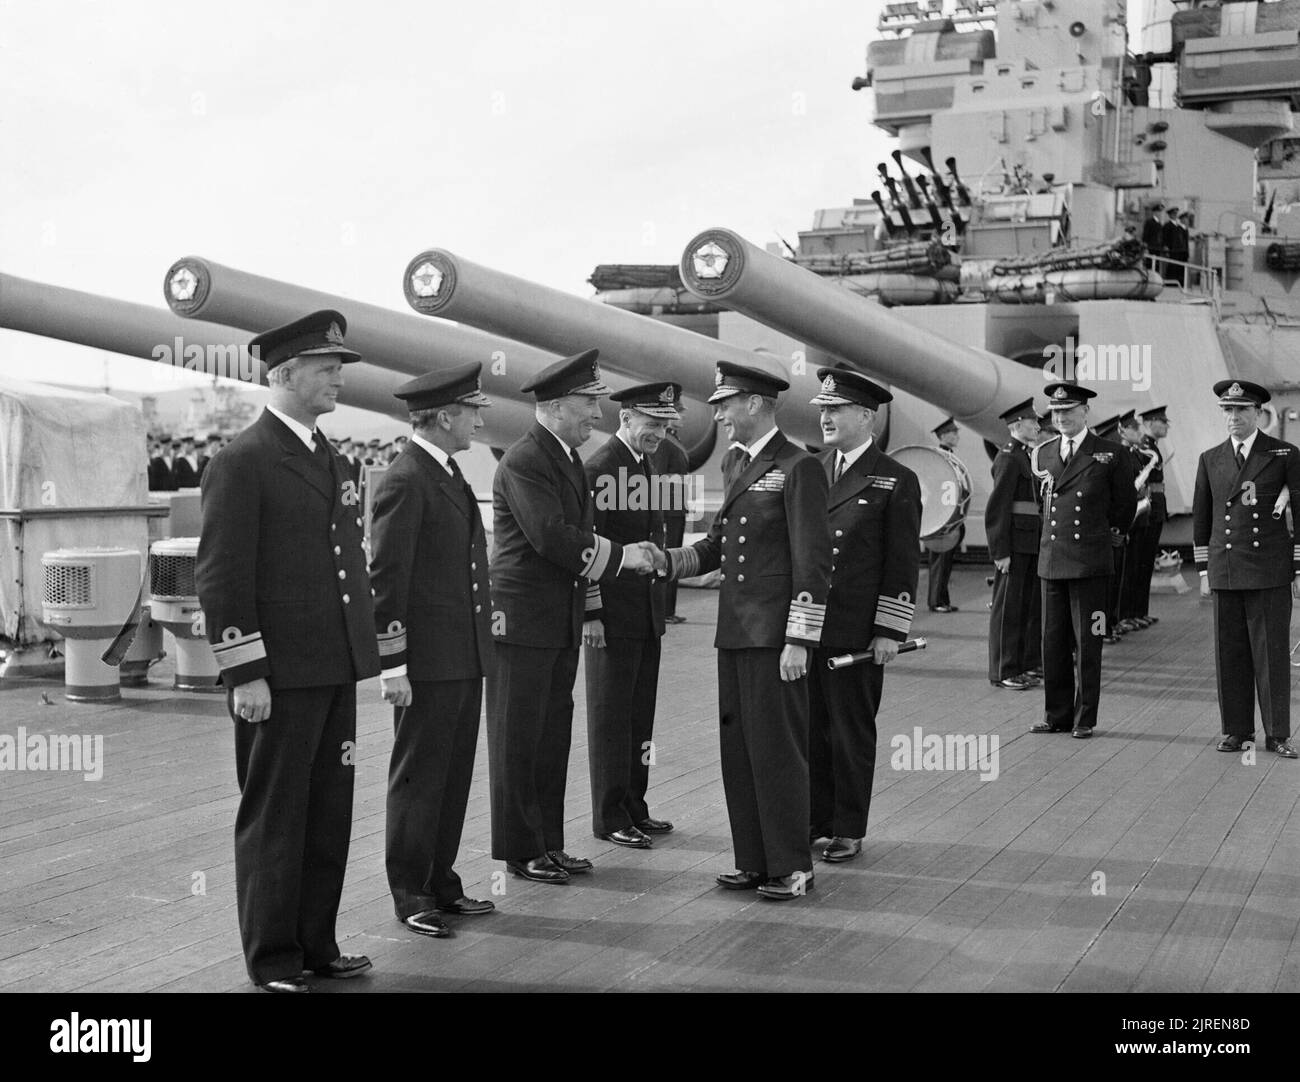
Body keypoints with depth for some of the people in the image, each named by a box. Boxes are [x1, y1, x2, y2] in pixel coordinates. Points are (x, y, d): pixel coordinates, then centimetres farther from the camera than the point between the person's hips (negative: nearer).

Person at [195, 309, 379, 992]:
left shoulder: (329, 459, 16)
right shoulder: (241, 462, -10)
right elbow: (220, 577, -14)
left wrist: (361, 654, 17)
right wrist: (245, 674, -17)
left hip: (334, 672, 8)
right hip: (279, 677, -8)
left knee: (329, 816, 13)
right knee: (274, 820, 3)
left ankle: (315, 947, 25)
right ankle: (273, 964, 13)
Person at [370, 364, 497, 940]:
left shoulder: (450, 474, 15)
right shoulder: (405, 482, -14)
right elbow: (386, 579, -16)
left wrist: (487, 617, 17)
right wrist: (392, 664, -17)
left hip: (466, 655, 9)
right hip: (426, 660, -9)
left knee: (454, 777, 14)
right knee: (418, 779, 2)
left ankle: (441, 883, 23)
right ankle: (409, 894, 12)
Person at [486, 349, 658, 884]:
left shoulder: (570, 459, 15)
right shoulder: (523, 461, -15)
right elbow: (552, 537, -24)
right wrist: (622, 556, -16)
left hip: (562, 624, 9)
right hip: (522, 620, -9)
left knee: (553, 735, 12)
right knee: (518, 740, 1)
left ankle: (548, 843, 20)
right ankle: (519, 850, 9)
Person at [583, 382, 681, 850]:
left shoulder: (650, 468, 14)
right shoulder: (597, 470, -13)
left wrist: (660, 605, 18)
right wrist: (591, 613, -17)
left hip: (647, 614, 8)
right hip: (611, 618, -8)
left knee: (640, 718, 13)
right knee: (610, 718, 1)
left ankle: (634, 807, 22)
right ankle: (609, 817, 8)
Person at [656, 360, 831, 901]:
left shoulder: (798, 467, -10)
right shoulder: (742, 466, 17)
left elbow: (813, 561, -13)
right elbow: (716, 545, 20)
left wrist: (799, 641, -16)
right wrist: (667, 560, 3)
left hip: (774, 634, -8)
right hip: (734, 632, 8)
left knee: (777, 748, -2)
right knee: (738, 747, 11)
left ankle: (790, 866, 8)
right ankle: (753, 861, 20)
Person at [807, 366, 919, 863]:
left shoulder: (896, 481, -3)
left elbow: (903, 564, -4)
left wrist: (890, 631, -9)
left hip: (856, 633, -4)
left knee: (851, 734, 6)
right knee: (808, 729, 9)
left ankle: (848, 831, 16)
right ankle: (814, 821, 21)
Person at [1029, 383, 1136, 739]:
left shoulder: (1110, 454, -1)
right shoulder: (1041, 455, 10)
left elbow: (1126, 503, 11)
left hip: (1090, 561, -4)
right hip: (1051, 559, 4)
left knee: (1086, 643, -1)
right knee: (1052, 641, 6)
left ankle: (1084, 719, 7)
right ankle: (1057, 715, 15)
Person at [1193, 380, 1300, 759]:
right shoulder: (1210, 460, 11)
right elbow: (1201, 518, 15)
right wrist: (1203, 570, 10)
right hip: (1225, 571, 3)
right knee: (1229, 654, 5)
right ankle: (1237, 731, 13)